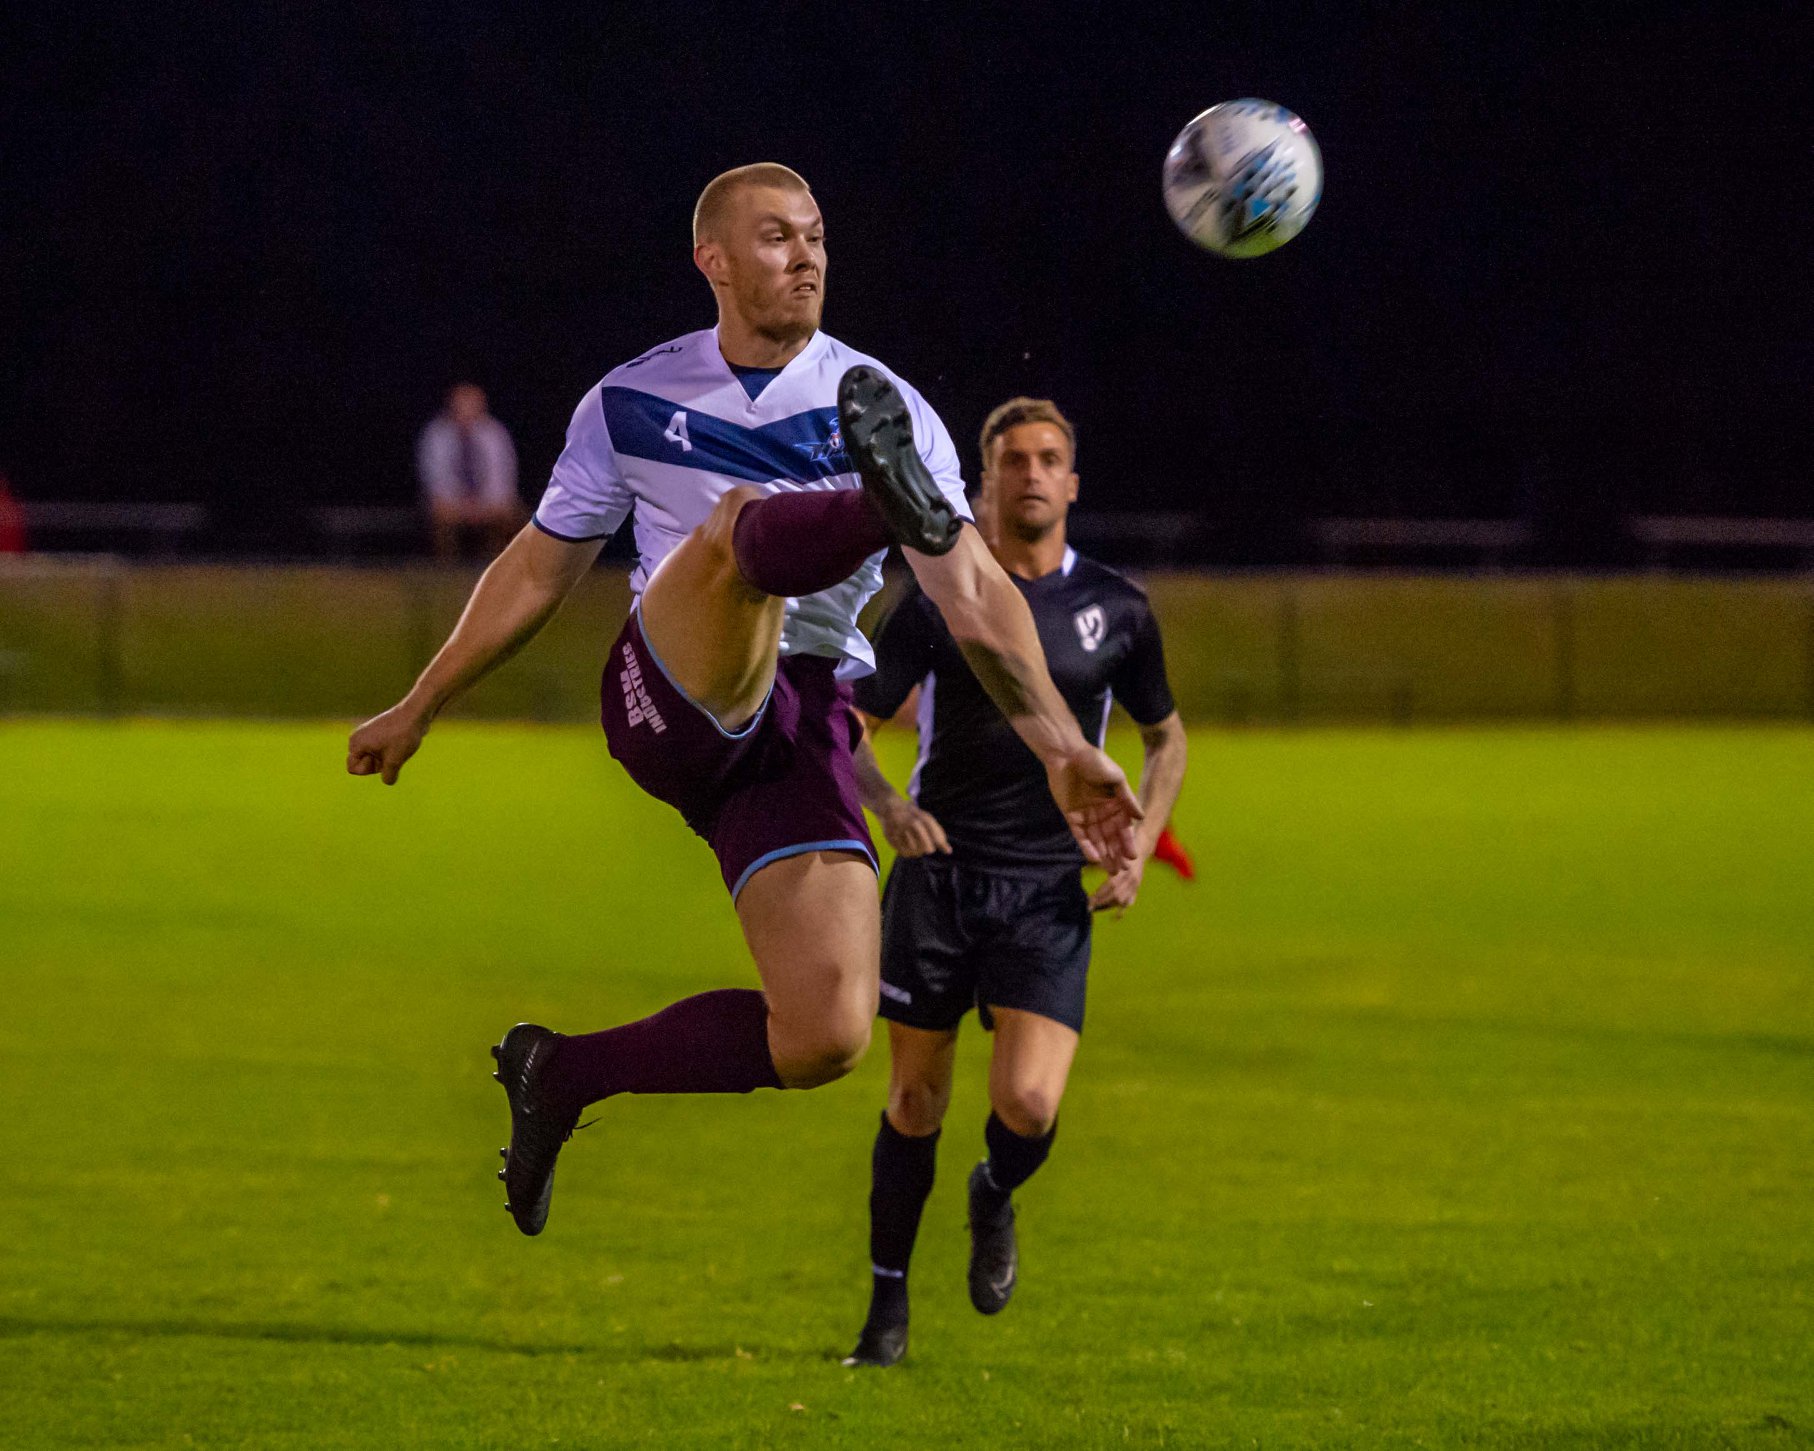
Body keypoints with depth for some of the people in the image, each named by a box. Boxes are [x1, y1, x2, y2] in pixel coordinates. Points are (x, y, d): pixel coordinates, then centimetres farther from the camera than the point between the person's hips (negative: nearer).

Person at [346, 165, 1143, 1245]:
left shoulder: (887, 409, 7)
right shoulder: (632, 404, 10)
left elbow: (976, 597, -1)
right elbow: (537, 574, 22)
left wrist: (1063, 750, -14)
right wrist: (419, 709, 27)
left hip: (802, 729, 1)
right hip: (667, 698, -1)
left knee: (829, 1038, -16)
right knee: (738, 524, -32)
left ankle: (567, 1075, 4)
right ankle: (891, 500, -68)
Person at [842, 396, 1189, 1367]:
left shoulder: (1114, 609, 5)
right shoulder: (939, 599, 1)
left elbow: (1165, 737, 19)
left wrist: (1139, 847, 4)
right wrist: (888, 805, -16)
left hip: (1050, 892, 0)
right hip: (939, 873, 0)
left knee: (1028, 1103, -15)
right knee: (915, 1099, 3)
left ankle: (996, 1198, 21)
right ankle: (888, 1303, 19)